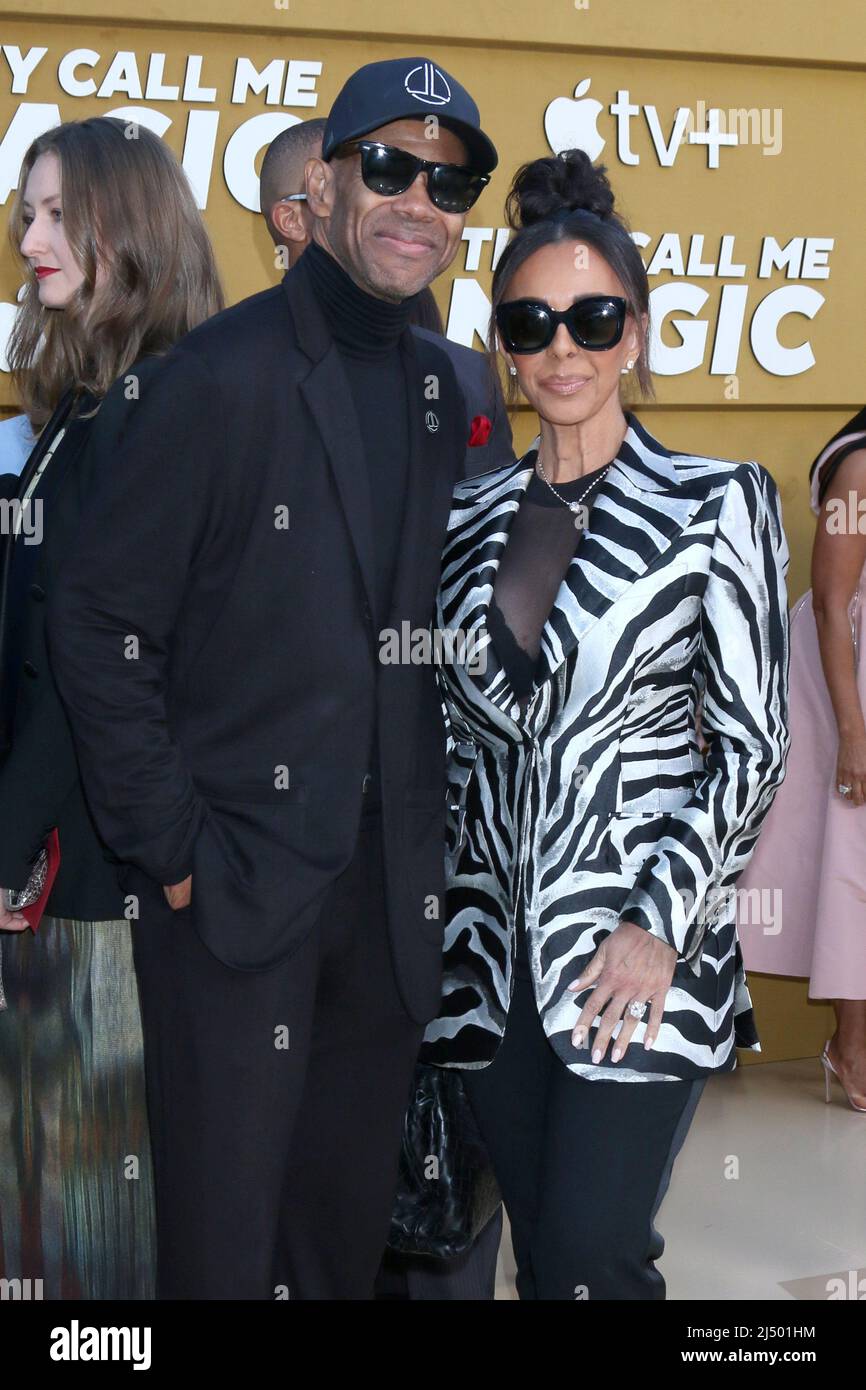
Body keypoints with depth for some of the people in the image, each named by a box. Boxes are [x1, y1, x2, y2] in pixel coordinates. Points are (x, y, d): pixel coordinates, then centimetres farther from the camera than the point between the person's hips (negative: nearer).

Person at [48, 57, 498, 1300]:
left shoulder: (440, 387, 8)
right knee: (223, 1236, 4)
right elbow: (99, 625, -10)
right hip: (236, 882, -5)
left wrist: (429, 838, 7)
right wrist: (169, 852, -11)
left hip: (391, 881, 6)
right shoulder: (224, 373, -10)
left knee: (349, 1221, 16)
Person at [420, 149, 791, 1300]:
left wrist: (656, 924, -13)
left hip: (639, 945, -4)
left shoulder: (717, 502, -3)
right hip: (493, 942, 4)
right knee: (539, 1251, 11)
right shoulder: (469, 515, 9)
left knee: (593, 1257, -7)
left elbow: (752, 745, -6)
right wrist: (448, 920, 8)